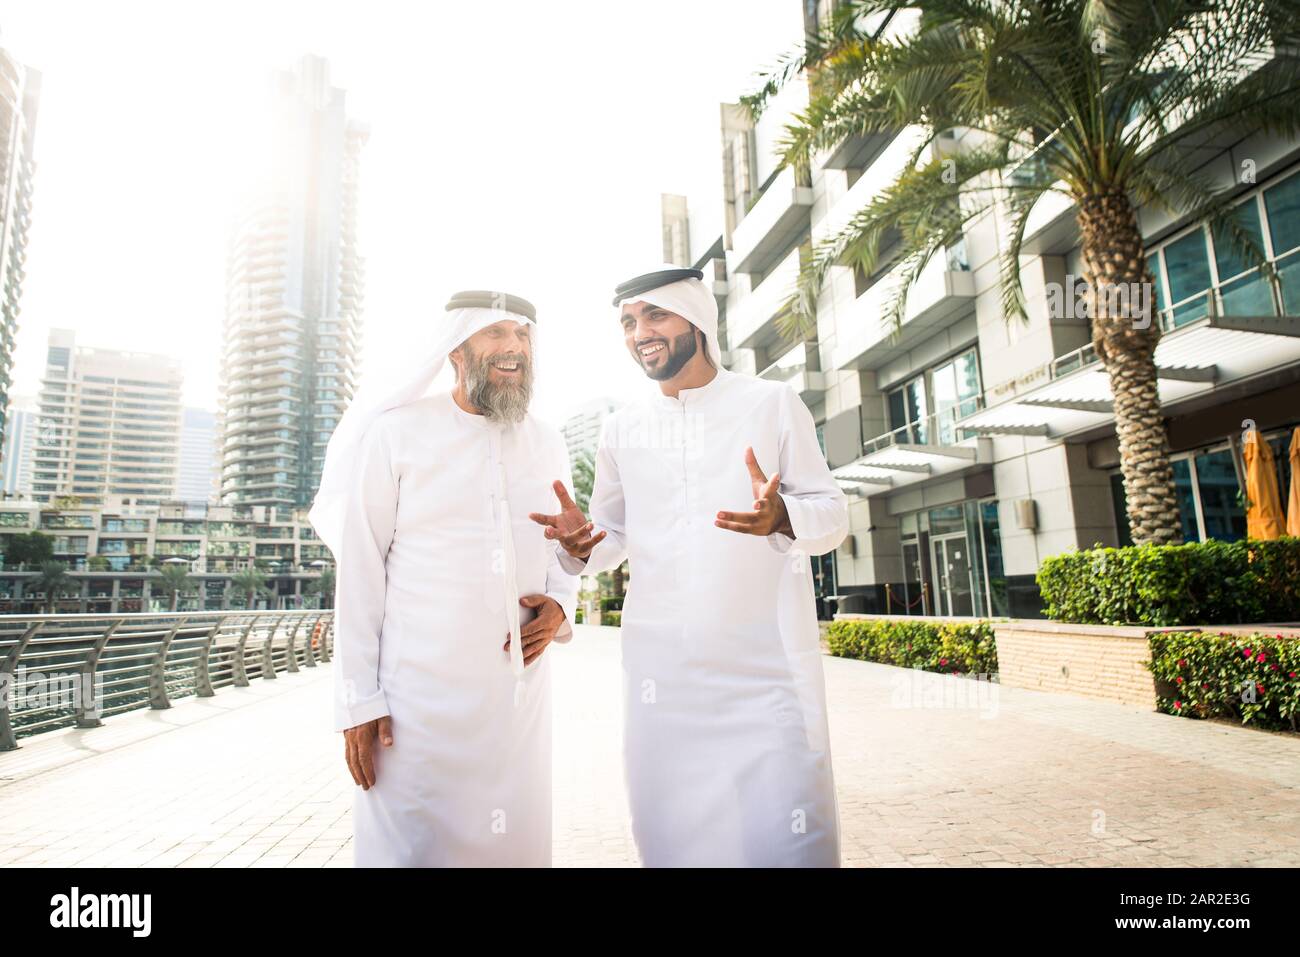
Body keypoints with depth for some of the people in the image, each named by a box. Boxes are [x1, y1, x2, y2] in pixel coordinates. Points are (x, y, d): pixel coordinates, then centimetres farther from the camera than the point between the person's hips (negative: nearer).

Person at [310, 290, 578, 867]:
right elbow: (359, 571, -5)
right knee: (411, 847, 4)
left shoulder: (548, 446, 8)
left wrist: (560, 606, -4)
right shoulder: (396, 432, -5)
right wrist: (358, 701, -7)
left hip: (522, 692, 4)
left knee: (516, 842, 12)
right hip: (418, 693, -4)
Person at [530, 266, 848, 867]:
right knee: (673, 838, 9)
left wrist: (783, 518, -21)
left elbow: (832, 512, 2)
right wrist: (582, 545, -7)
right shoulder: (620, 428, 10)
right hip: (661, 673, 3)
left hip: (768, 666, -2)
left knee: (787, 839, -5)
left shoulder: (772, 403, 2)